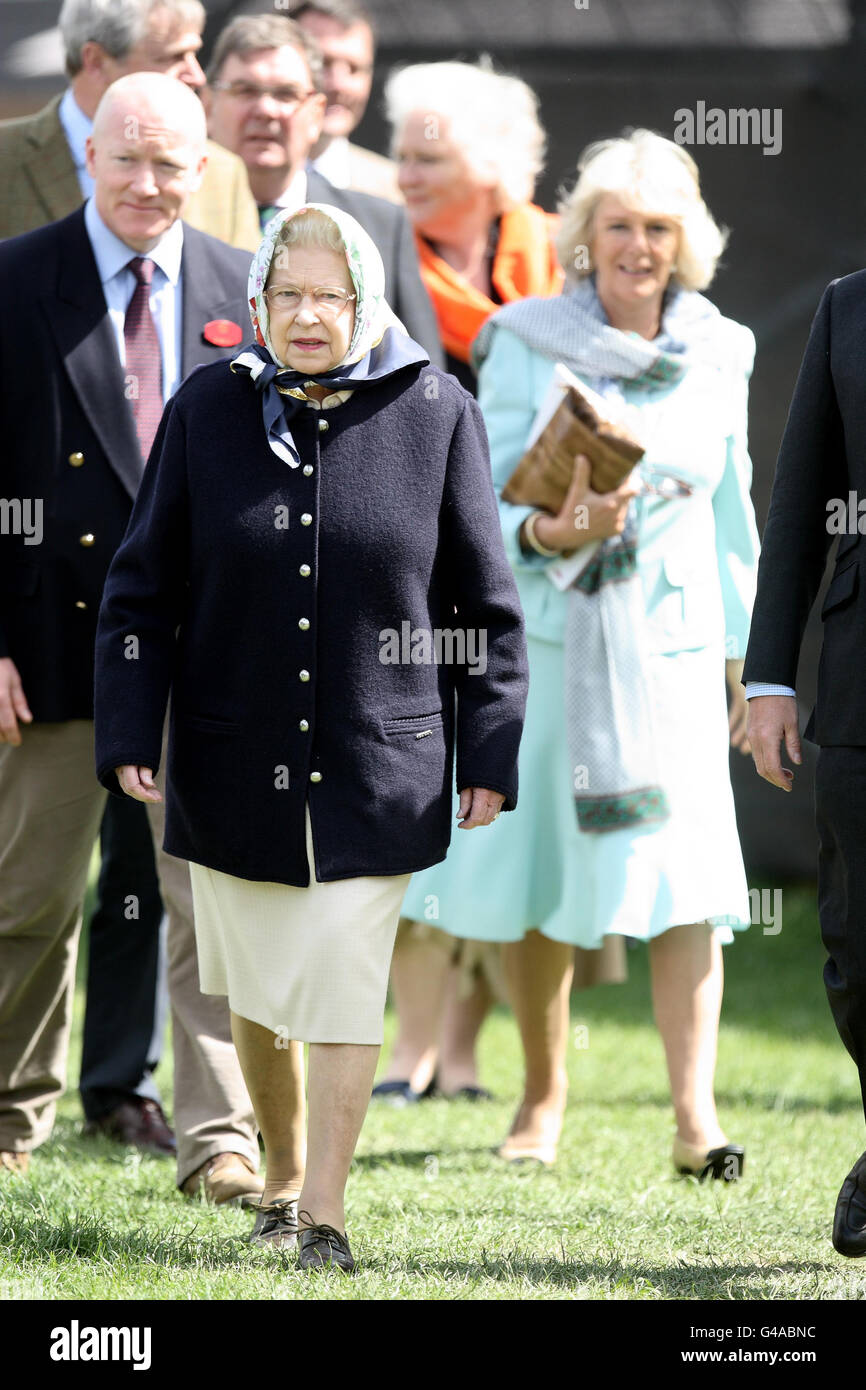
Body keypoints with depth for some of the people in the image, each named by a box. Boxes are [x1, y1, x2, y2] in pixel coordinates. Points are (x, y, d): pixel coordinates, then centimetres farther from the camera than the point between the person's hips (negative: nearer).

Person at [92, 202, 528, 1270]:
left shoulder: (435, 416, -2)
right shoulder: (208, 411, 0)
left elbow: (485, 602, 3)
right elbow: (144, 587, 4)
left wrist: (490, 758, 1)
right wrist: (128, 734, -3)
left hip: (376, 766, -2)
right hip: (235, 763, 2)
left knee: (343, 983, -8)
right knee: (256, 989, 11)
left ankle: (324, 1214, -3)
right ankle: (281, 1174, 31)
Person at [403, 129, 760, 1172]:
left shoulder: (716, 353, 6)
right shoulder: (526, 345, -3)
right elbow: (487, 506, -4)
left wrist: (741, 653, 16)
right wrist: (551, 532, -25)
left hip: (673, 643, 1)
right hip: (546, 637, -1)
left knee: (683, 878, -12)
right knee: (539, 882, 7)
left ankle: (694, 1113, -16)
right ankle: (544, 1095, 24)